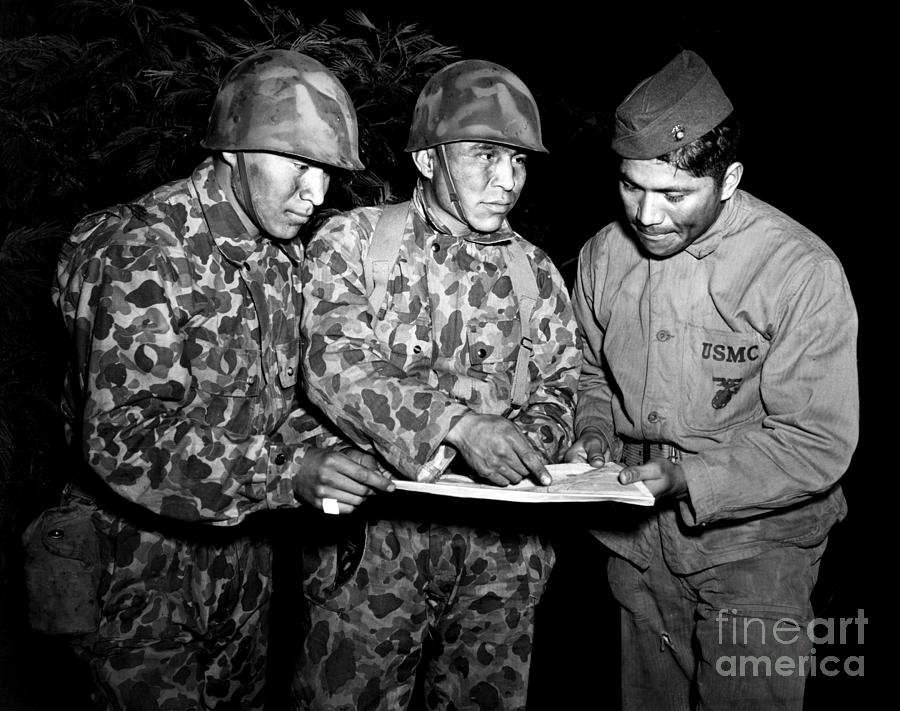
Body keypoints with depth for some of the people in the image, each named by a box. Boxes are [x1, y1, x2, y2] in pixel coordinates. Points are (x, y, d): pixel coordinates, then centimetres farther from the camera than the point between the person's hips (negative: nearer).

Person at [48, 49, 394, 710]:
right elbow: (124, 438, -28)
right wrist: (287, 474, -36)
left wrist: (324, 451, -8)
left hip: (244, 553, 7)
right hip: (145, 570, -7)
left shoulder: (284, 253, 3)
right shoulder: (142, 251, -22)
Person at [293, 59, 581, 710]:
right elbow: (336, 365, -16)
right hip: (373, 540, -2)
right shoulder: (351, 241, -3)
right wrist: (456, 424, -28)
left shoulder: (537, 272, 8)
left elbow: (559, 387, 11)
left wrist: (529, 446, -11)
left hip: (501, 548, 3)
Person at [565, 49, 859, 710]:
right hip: (635, 536, 5)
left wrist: (684, 477, -25)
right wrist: (595, 434, -8)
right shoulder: (603, 254, -3)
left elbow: (818, 443, -18)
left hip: (754, 538, -4)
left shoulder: (802, 271, -19)